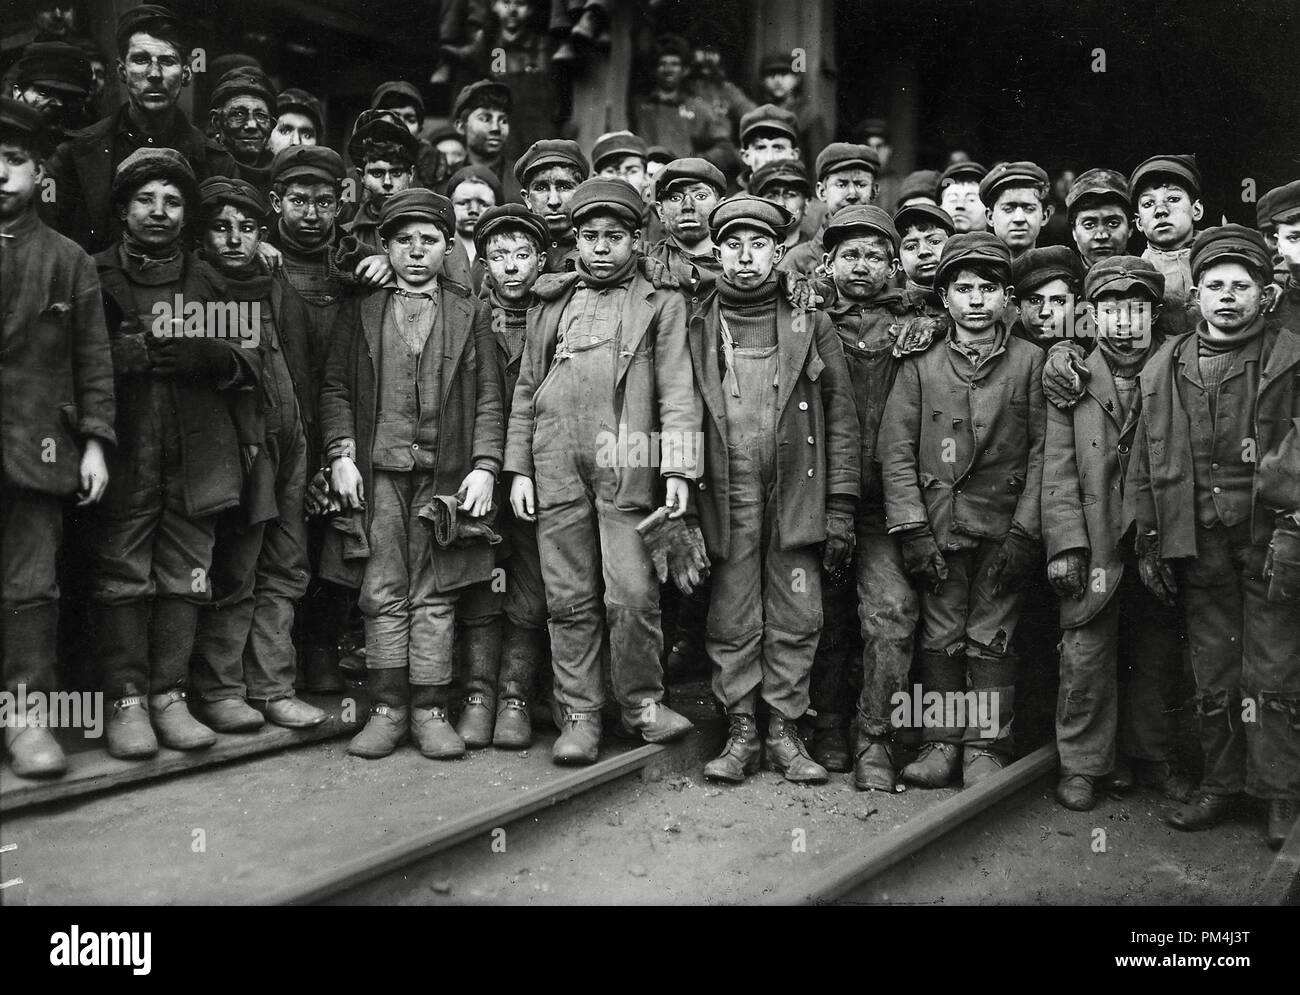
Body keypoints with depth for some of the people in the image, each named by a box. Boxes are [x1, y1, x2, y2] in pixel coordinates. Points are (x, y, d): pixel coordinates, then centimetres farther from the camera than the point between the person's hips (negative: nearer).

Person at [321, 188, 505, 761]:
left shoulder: (471, 314, 11)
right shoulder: (360, 313, 13)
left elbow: (488, 397, 7)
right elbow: (335, 389, 9)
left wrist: (485, 466, -3)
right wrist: (340, 455, -4)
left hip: (446, 475, 0)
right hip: (377, 472, 1)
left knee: (434, 599, 1)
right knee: (383, 595, 1)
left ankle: (430, 711, 7)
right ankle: (387, 709, 8)